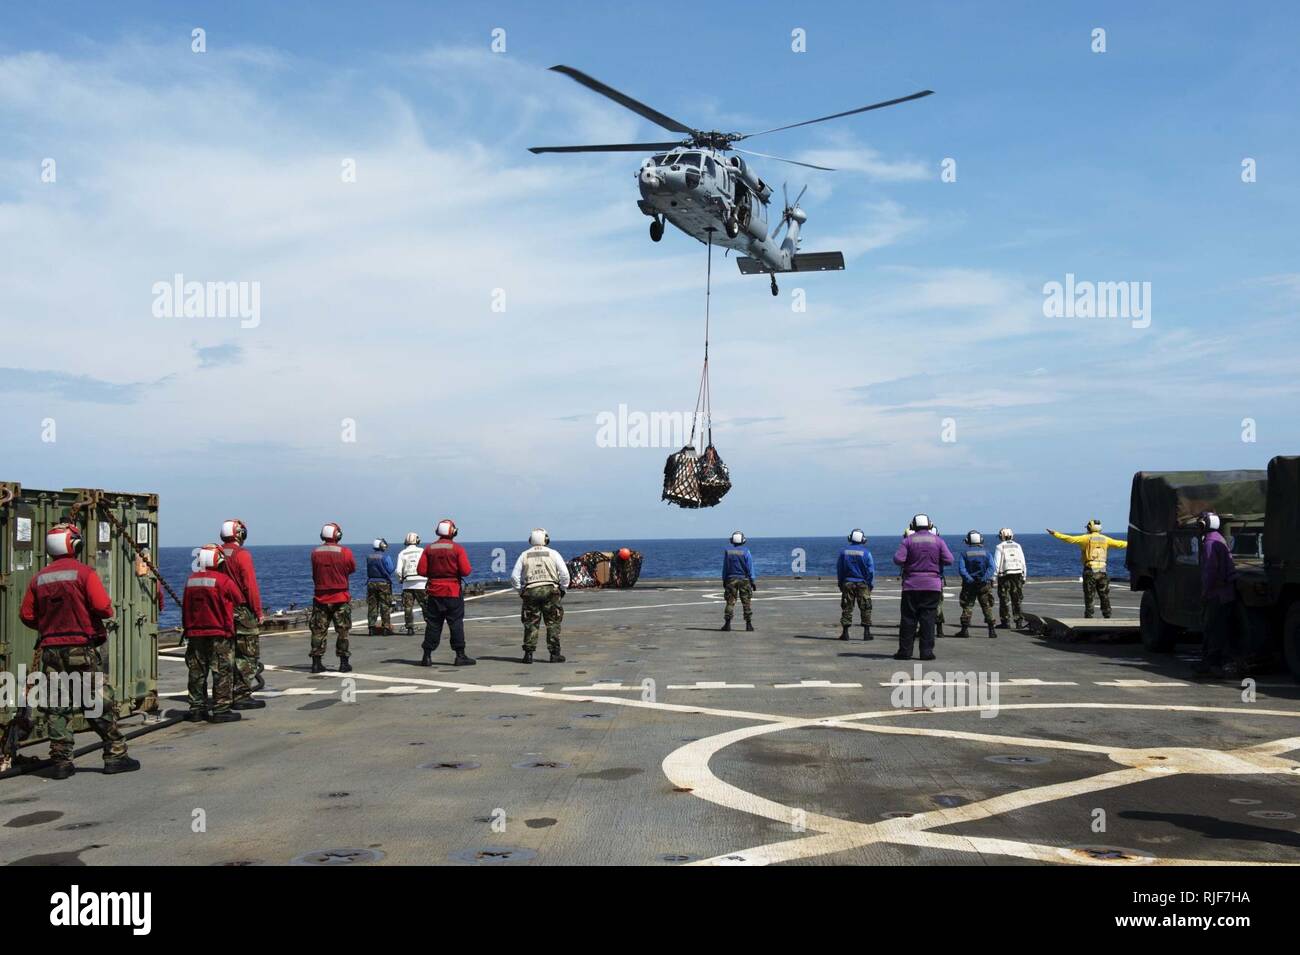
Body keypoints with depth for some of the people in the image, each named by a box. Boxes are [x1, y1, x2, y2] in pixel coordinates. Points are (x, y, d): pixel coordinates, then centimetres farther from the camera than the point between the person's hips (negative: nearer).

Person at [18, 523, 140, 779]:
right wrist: (107, 612, 6)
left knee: (56, 708, 8)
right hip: (84, 649, -4)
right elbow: (103, 608, -16)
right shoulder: (84, 572, -9)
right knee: (101, 704, 2)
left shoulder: (39, 578, 4)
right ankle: (115, 755, 5)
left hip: (51, 650, 4)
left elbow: (26, 616, 6)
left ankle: (60, 761, 8)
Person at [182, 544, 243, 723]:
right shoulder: (223, 580, -12)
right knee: (222, 672, 0)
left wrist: (188, 630, 18)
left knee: (197, 672, 13)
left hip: (195, 634, 6)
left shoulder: (191, 580, 5)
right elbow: (240, 600, -3)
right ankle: (220, 710, 0)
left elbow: (185, 608, 10)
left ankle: (196, 709, 18)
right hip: (219, 634, -6)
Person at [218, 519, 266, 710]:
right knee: (248, 653, -1)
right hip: (243, 610, -7)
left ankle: (229, 695, 20)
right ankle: (241, 696, -2)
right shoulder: (242, 555, -13)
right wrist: (259, 611, -10)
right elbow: (251, 585, -15)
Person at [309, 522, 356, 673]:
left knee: (318, 631, 8)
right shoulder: (345, 552, -11)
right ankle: (344, 663, 7)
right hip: (341, 598, -2)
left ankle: (316, 663, 9)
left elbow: (314, 574, 6)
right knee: (342, 631, 6)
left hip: (320, 597, 2)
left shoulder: (315, 553, -3)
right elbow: (352, 568, 4)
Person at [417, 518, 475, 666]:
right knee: (456, 623, 2)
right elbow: (465, 571, -13)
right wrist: (470, 569, 9)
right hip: (453, 592, -3)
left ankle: (427, 656, 9)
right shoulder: (458, 549, -7)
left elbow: (421, 571, -1)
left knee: (432, 624, 8)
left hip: (434, 592, 3)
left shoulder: (429, 549, 2)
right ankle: (460, 656, 1)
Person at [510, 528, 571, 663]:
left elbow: (514, 576, 6)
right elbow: (564, 573, -2)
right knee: (553, 623, 4)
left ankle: (528, 654, 5)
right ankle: (554, 654, 3)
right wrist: (562, 589, 10)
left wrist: (520, 591, 15)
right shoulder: (553, 554, 3)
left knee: (530, 624, 7)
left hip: (530, 592, 1)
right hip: (550, 591, -1)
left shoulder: (524, 555, 7)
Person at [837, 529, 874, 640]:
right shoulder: (866, 553, -7)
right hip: (862, 584, -2)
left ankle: (845, 632, 4)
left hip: (847, 584, 2)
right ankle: (866, 632, 4)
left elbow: (839, 569, 6)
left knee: (847, 608, 6)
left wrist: (840, 584, 14)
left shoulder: (844, 552, 0)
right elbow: (871, 571, -5)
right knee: (865, 608, 5)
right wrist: (871, 585, 5)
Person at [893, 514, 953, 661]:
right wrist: (936, 560, 15)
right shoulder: (937, 540, 2)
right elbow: (949, 560, -3)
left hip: (911, 584, -1)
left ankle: (905, 651, 5)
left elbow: (898, 559, -12)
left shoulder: (908, 540, -1)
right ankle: (927, 651, -1)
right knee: (928, 618, 2)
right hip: (932, 585, 1)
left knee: (908, 618, 4)